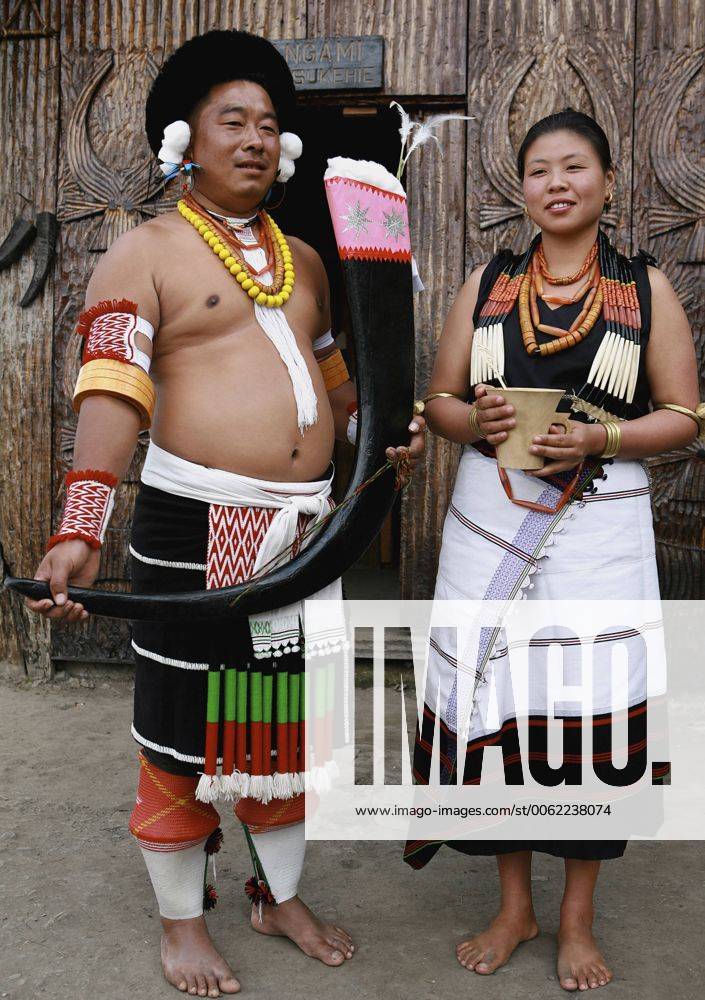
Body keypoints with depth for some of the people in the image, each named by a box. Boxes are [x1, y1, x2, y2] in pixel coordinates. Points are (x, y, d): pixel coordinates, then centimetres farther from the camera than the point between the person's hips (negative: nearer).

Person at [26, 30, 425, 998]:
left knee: (288, 714, 16)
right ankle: (183, 921, 28)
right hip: (197, 525, -6)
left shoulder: (304, 260, 17)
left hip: (306, 525, 6)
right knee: (186, 728, 5)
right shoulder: (145, 253, -3)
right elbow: (110, 395, -16)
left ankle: (281, 894, 37)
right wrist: (80, 530, -28)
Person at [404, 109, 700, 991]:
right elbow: (439, 398, 10)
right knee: (493, 707, 5)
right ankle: (514, 907, 26)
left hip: (599, 524, -1)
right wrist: (473, 421, -12)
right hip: (489, 519, 2)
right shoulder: (488, 283, 10)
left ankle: (577, 920, 25)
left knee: (590, 712, 2)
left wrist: (599, 437, -16)